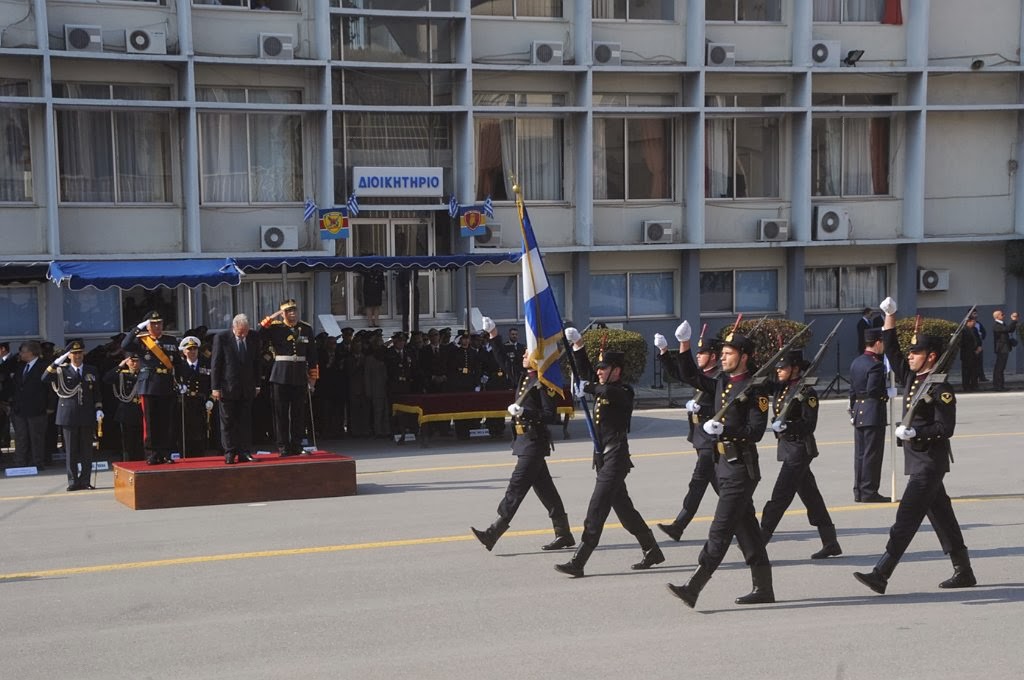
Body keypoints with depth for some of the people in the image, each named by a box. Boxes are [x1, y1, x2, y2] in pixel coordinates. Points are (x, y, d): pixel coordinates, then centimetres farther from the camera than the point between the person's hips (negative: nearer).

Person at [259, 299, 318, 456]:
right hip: (281, 376, -3)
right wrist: (270, 319, -16)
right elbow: (259, 338, -16)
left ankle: (297, 445, 15)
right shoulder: (275, 327, 0)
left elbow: (312, 356, 11)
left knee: (299, 413, 7)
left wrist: (312, 378, 9)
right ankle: (283, 446, 4)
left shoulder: (306, 328, 8)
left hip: (300, 376, 3)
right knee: (281, 412, 0)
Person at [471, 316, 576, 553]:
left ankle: (493, 533, -12)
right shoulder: (524, 378, 11)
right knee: (544, 489, 11)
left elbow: (551, 416, -18)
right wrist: (493, 335, 13)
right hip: (525, 441, 9)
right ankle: (564, 535, 17)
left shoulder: (543, 384, -14)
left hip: (534, 442, -9)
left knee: (516, 487, -9)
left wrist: (523, 412, -24)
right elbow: (503, 361, 20)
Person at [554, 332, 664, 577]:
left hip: (616, 458, -9)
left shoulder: (624, 392, -10)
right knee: (623, 507, 16)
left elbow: (610, 393, -32)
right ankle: (652, 551, 27)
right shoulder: (601, 389, 13)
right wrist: (577, 344, 7)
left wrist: (588, 388, -42)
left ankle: (578, 562, -13)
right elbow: (584, 371, 16)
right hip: (603, 456, 9)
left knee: (596, 510, -11)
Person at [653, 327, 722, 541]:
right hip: (702, 438, 9)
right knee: (719, 483, 12)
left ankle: (679, 526, -3)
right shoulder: (702, 375, 12)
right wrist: (664, 351, 8)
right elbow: (676, 373, 19)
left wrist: (700, 408, -25)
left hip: (712, 440, -9)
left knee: (698, 483, -6)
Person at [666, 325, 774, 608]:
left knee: (720, 530, -9)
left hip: (741, 468, -9)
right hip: (724, 465, 9)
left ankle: (693, 588, -13)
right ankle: (764, 589, 21)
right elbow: (692, 375, 22)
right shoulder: (722, 383, 12)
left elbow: (756, 432, -16)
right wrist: (685, 344, 11)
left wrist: (724, 429, -27)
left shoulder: (754, 390, -11)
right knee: (746, 528, 13)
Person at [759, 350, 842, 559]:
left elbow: (809, 425, -16)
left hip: (800, 449, -9)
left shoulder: (806, 393, -12)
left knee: (780, 495, -8)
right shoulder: (781, 389, 11)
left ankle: (760, 539, -7)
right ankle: (831, 543, 19)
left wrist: (786, 426, -27)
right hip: (787, 447, 9)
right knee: (809, 495, 12)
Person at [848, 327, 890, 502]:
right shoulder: (876, 365, -15)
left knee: (860, 454, 11)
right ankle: (869, 492, -2)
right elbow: (873, 390, -23)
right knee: (872, 453, -3)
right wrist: (886, 395, -6)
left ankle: (858, 491, 14)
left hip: (858, 413, 8)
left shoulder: (856, 363, 11)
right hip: (874, 413, -8)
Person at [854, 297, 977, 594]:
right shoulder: (912, 378, 10)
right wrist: (890, 316, 10)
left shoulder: (940, 388, -14)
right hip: (917, 459, 9)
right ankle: (964, 572, 25)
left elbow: (946, 428, -17)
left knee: (906, 517, -12)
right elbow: (892, 354, 17)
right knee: (941, 515, 15)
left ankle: (881, 575, -17)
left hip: (930, 462, -9)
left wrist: (914, 432, -26)